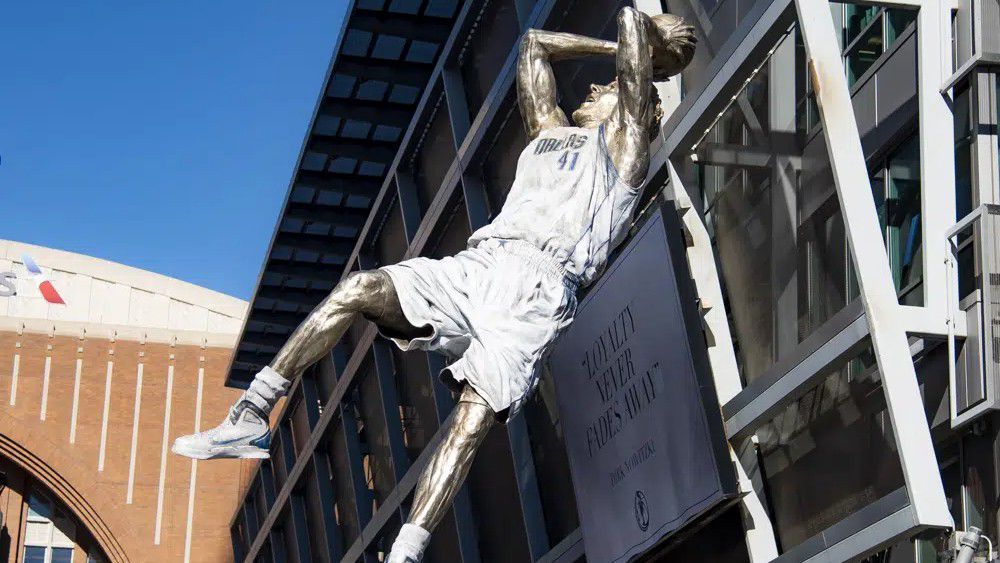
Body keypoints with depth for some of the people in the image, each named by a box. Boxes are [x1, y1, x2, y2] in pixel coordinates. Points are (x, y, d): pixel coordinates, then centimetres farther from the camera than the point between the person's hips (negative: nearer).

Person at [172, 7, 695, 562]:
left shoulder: (622, 139, 19)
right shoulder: (549, 130, 35)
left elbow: (632, 18, 13)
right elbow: (535, 43, 43)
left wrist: (652, 39, 34)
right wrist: (615, 48, 45)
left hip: (538, 289, -6)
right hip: (475, 264, 6)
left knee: (476, 412, -24)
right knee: (357, 289, -16)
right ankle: (250, 418, -16)